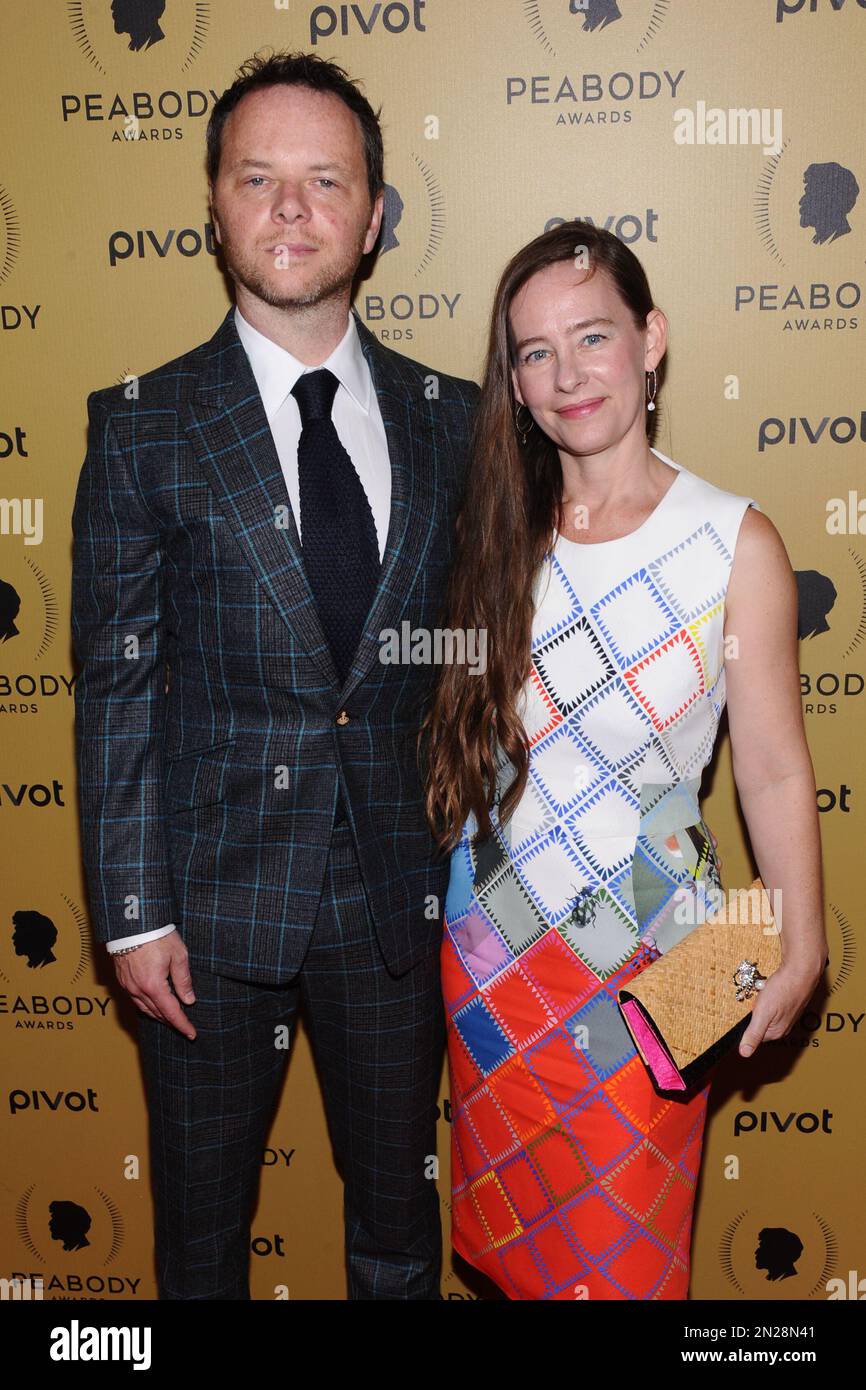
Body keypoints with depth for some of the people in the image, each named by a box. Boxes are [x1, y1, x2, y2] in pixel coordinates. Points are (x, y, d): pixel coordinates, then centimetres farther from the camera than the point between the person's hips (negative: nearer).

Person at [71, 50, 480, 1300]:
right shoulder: (143, 428, -5)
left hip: (395, 891, 2)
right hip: (212, 892, -2)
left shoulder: (448, 420, 2)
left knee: (399, 1209, 20)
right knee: (202, 1218, 17)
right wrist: (132, 913, -8)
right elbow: (116, 684, -5)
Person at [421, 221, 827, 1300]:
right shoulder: (494, 531, -3)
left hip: (648, 946, -3)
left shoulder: (736, 543, -13)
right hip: (493, 932, 3)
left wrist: (800, 950, -11)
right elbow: (456, 719, 5)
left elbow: (773, 769, -10)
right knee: (513, 1222, 23)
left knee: (621, 1242, 18)